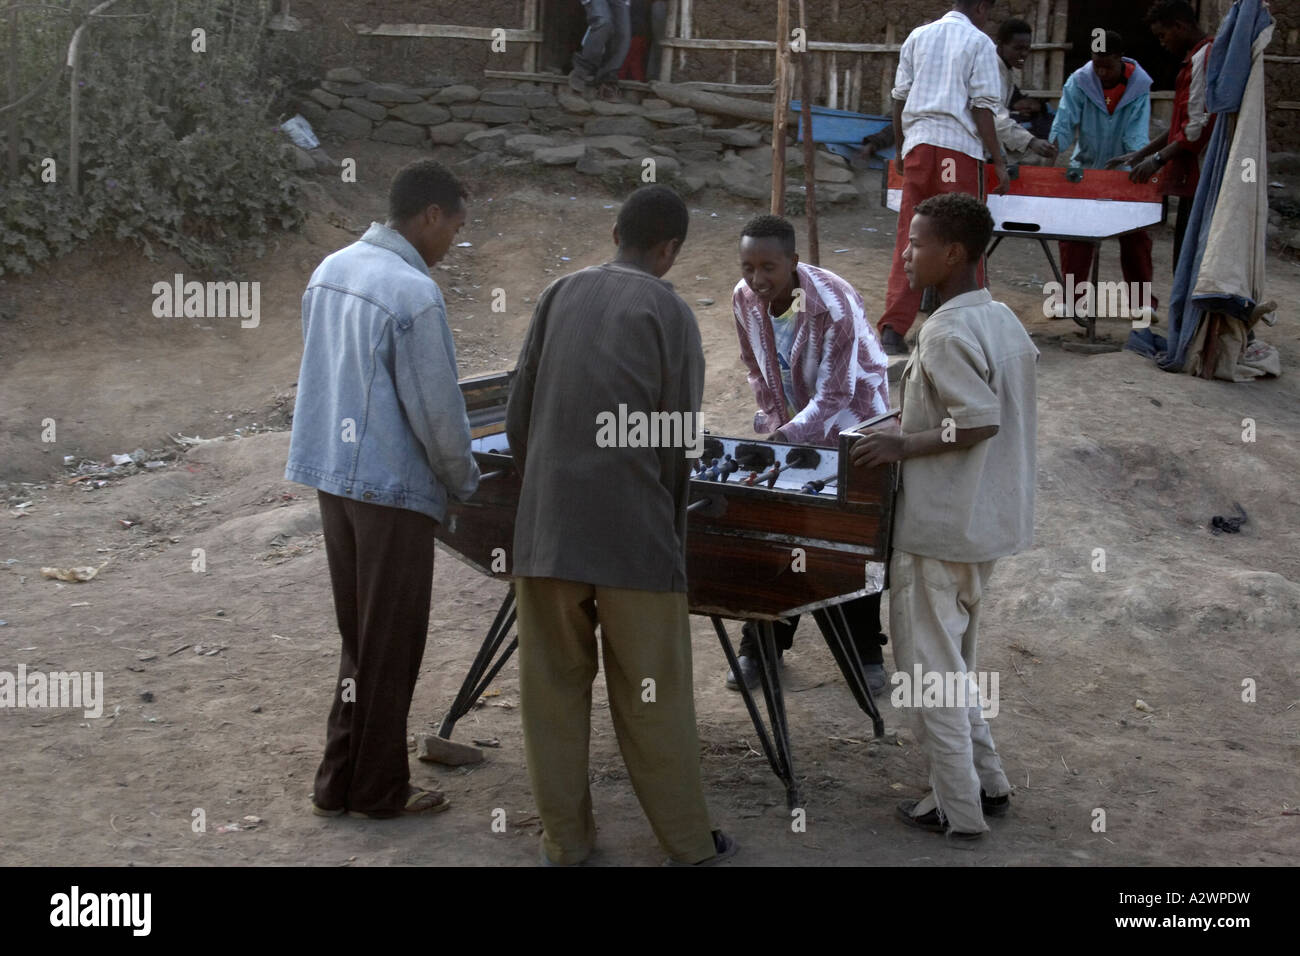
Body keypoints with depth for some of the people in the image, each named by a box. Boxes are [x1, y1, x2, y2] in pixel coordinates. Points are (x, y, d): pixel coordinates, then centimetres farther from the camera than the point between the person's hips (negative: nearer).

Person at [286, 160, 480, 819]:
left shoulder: (330, 271, 7)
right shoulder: (414, 295, -19)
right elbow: (436, 408, -16)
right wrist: (464, 482, 2)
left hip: (331, 476, 8)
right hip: (392, 489, -8)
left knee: (358, 635, 17)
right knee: (391, 644, 5)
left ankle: (340, 781, 23)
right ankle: (379, 790, 15)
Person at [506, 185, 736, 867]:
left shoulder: (558, 296, 6)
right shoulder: (669, 313, -3)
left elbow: (518, 413, 6)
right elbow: (678, 441, -4)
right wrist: (669, 524, 11)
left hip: (546, 529, 3)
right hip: (632, 531, -3)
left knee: (553, 686, 12)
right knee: (652, 698, 6)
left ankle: (565, 839, 19)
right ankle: (687, 843, 17)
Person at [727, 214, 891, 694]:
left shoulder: (834, 305, -32)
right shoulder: (745, 299, -13)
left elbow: (834, 396, -30)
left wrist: (783, 438, -40)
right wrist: (770, 424, -4)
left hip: (853, 424, -5)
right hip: (792, 427, 5)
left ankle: (865, 654, 17)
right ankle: (760, 646, 18)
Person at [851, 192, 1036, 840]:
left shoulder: (947, 333, -21)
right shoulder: (1004, 321, 7)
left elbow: (980, 421, -28)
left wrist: (902, 445, -18)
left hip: (937, 525, -9)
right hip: (985, 520, 9)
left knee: (928, 664, 2)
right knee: (956, 658, 22)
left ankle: (957, 808, 9)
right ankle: (986, 782, 28)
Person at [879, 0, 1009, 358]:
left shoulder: (918, 36, 12)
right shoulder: (979, 42, -1)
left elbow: (900, 98, 14)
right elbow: (983, 109, -6)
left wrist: (900, 148, 23)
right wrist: (999, 161, -2)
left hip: (918, 145, 4)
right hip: (959, 149, -4)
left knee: (909, 240, 3)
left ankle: (893, 329, -2)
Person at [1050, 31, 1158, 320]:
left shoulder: (1139, 85, -13)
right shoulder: (1079, 82, -13)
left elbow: (1137, 136, -18)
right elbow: (1063, 124, -19)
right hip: (1085, 167, 0)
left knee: (1136, 236, 2)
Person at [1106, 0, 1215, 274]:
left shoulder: (1204, 58, -13)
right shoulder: (1197, 58, 20)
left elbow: (1200, 126, -19)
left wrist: (1159, 158, -13)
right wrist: (1141, 154, 19)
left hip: (1201, 181, -10)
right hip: (1194, 181, 10)